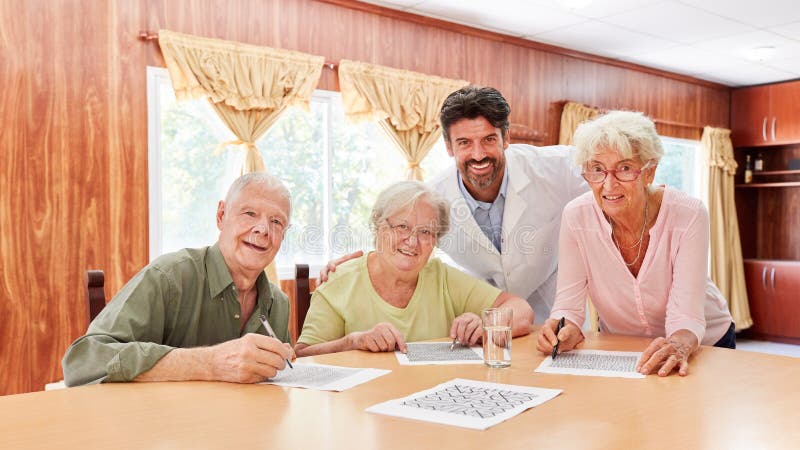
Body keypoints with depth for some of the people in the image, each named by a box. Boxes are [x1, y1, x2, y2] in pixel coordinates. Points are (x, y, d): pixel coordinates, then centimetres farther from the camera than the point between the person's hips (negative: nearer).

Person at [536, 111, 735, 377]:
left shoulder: (689, 216, -21)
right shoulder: (576, 217, -17)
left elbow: (685, 318, -24)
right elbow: (569, 304, -16)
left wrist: (679, 345, -44)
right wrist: (564, 331, -37)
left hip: (701, 344, 0)